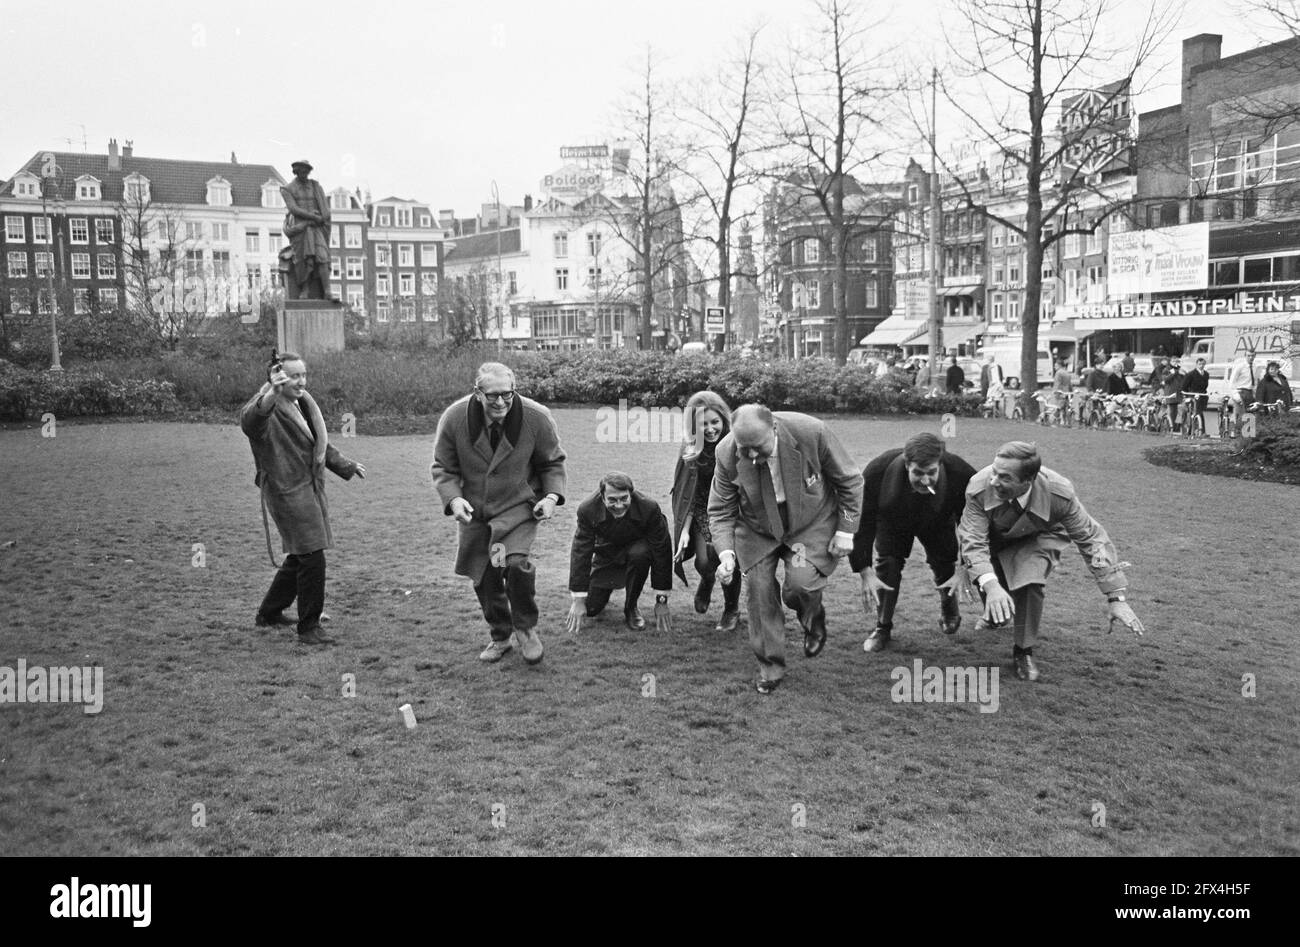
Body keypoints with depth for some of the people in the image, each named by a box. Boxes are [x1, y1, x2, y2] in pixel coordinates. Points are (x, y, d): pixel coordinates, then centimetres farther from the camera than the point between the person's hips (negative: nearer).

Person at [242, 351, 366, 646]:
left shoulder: (304, 404, 13)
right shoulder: (267, 408, -15)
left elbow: (321, 443, 28)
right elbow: (249, 420, -42)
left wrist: (346, 466, 31)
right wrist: (270, 395, -58)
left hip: (311, 488, 9)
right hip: (286, 492, -9)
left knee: (300, 556, 18)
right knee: (312, 558, -11)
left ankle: (269, 613, 36)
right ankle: (308, 627, 0)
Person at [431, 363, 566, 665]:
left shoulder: (537, 418, -14)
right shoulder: (453, 418, -14)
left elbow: (553, 462, 3)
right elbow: (443, 468, -2)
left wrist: (552, 495, -12)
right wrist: (453, 498, -19)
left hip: (518, 506, -2)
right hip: (474, 510, 3)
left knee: (515, 562, -24)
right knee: (484, 578, 6)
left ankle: (526, 629, 1)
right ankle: (501, 637, 30)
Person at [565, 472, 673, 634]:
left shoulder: (649, 508, -32)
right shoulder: (587, 509, -27)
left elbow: (662, 553, -23)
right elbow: (580, 552, -20)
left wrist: (661, 601, -21)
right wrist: (578, 600, -21)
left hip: (636, 548, -1)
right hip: (606, 556, 1)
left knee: (640, 553, -37)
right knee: (591, 608, -10)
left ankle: (631, 608, -12)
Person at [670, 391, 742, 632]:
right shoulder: (691, 451, -10)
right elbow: (691, 494, -5)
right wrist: (684, 531, -10)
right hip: (705, 509, 1)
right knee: (704, 562, -15)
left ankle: (732, 610, 8)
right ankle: (707, 581, 26)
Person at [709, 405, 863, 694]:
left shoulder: (812, 433, -29)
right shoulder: (727, 454, -23)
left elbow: (850, 480, -12)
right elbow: (721, 510, -10)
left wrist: (845, 530, -11)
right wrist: (726, 553, -25)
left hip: (812, 523, -2)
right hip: (757, 530, 2)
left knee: (800, 583, -22)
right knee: (759, 590, -7)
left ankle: (813, 621, 15)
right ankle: (770, 667, 13)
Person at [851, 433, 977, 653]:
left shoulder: (961, 474, -39)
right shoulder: (878, 471, -41)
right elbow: (862, 521, -29)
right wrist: (865, 573, -31)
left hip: (938, 525, 1)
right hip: (892, 523, -1)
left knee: (944, 566, 4)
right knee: (886, 566, -10)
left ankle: (948, 609, 40)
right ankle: (883, 628, 11)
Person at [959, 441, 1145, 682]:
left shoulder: (1059, 493, -34)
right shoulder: (978, 489, -36)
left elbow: (1092, 539, -23)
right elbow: (973, 542, -35)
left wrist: (1117, 599, -24)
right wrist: (990, 586, -54)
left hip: (1036, 538, 0)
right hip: (992, 540, 1)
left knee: (1029, 581, -31)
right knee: (997, 617, -5)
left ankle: (1024, 652, -6)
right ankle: (993, 615, 36)